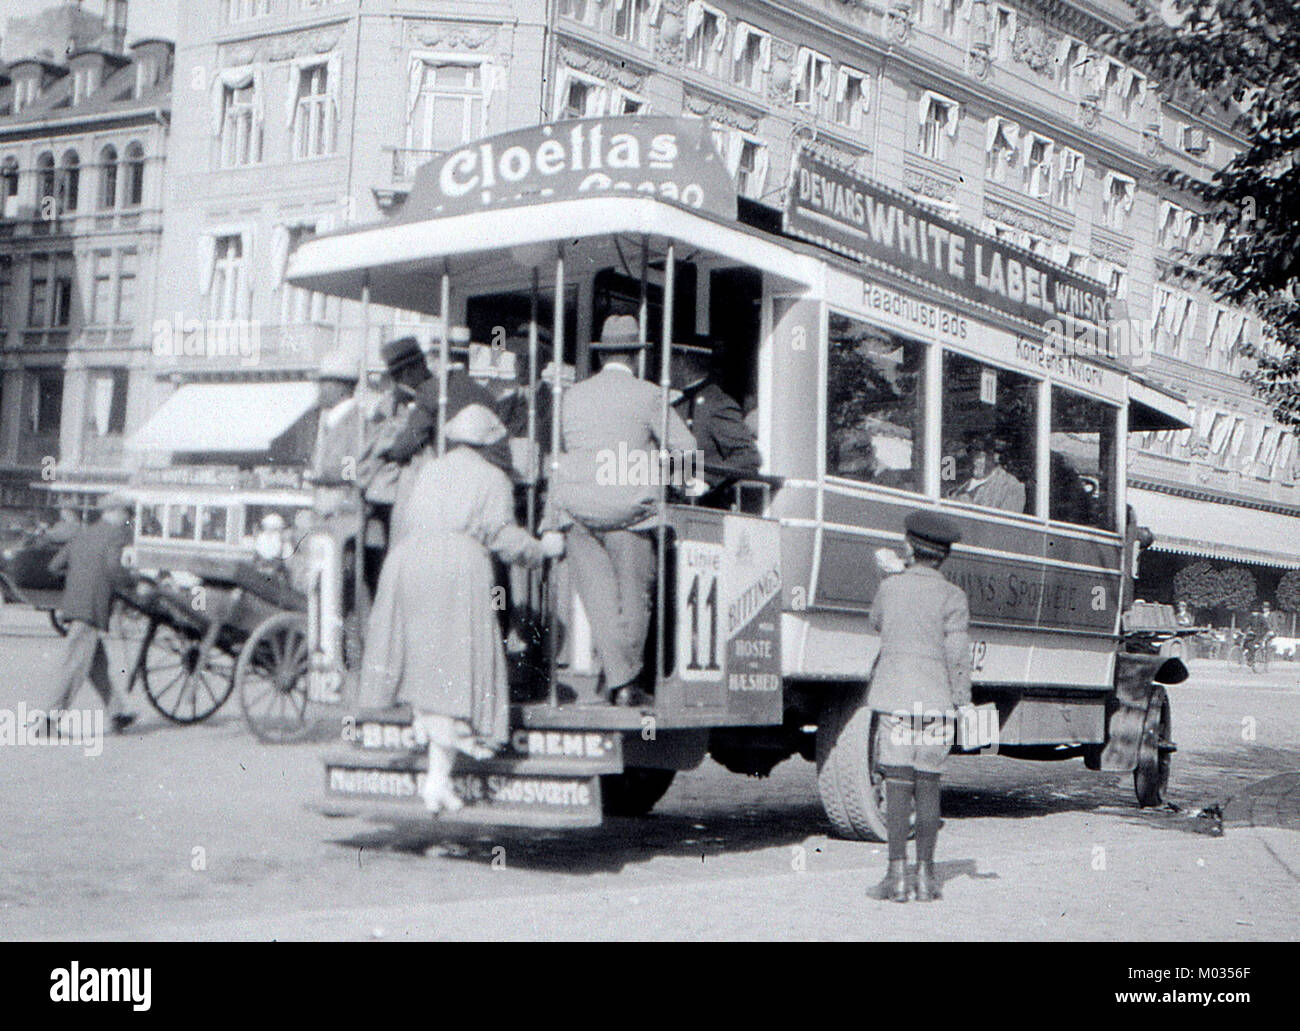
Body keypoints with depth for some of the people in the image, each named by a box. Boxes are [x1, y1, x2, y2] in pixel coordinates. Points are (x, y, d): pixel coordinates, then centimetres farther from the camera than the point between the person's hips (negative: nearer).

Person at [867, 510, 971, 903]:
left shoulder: (889, 587, 3)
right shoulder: (951, 597, -3)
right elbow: (958, 655, -7)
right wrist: (963, 702, 0)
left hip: (894, 695, 1)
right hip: (936, 700, 0)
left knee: (897, 782, 2)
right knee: (928, 785, 6)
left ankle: (897, 872, -1)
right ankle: (925, 874, 7)